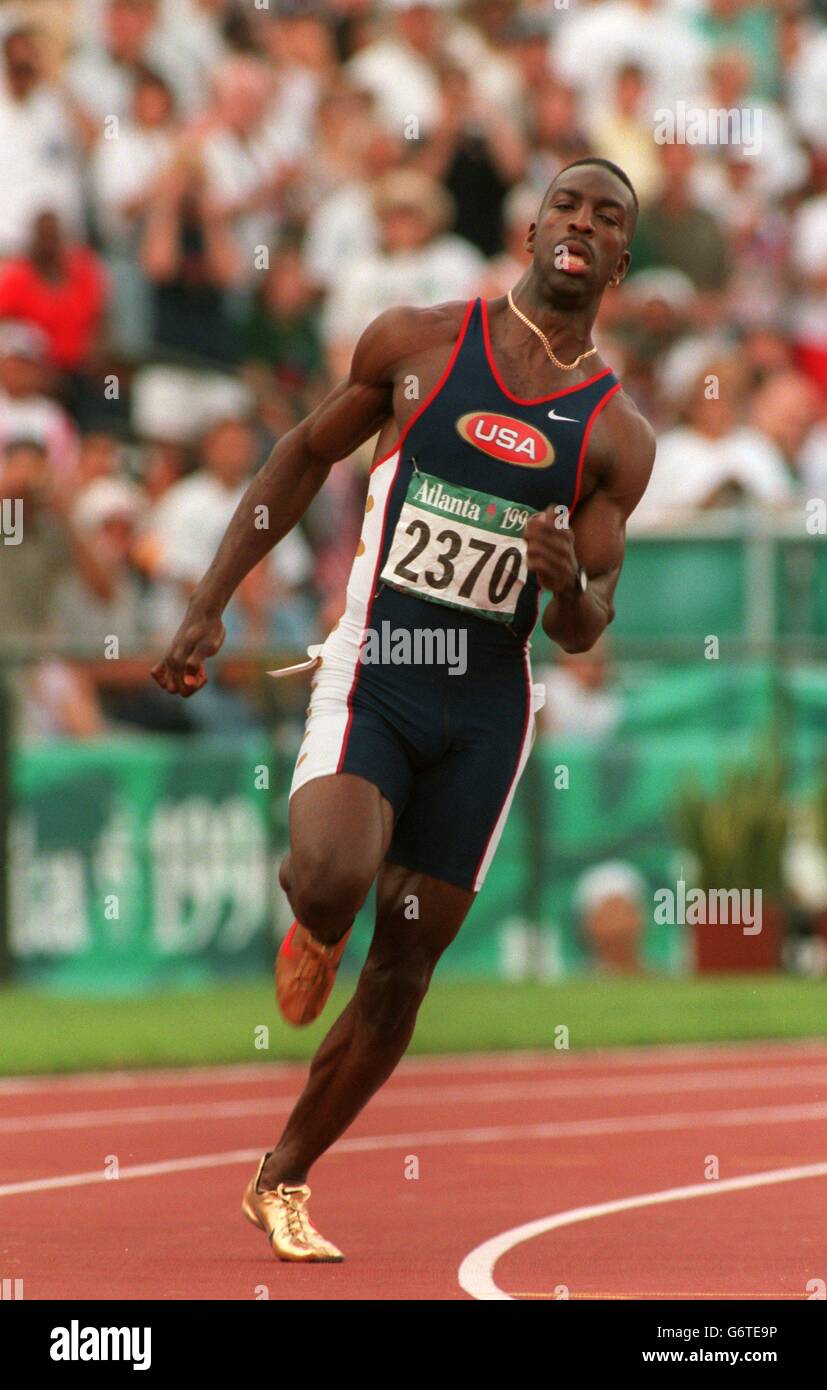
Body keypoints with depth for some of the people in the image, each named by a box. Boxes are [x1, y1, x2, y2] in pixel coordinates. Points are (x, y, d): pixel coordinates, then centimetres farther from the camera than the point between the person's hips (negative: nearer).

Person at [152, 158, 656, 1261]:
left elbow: (584, 632, 4)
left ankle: (283, 1181, 21)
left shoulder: (618, 435, 2)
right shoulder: (418, 343, 0)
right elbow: (307, 455, 12)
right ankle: (312, 925, 9)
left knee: (405, 965, 5)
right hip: (369, 672, -2)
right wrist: (210, 606, 7)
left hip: (487, 708, 2)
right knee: (332, 875, -29)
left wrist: (570, 586, -21)